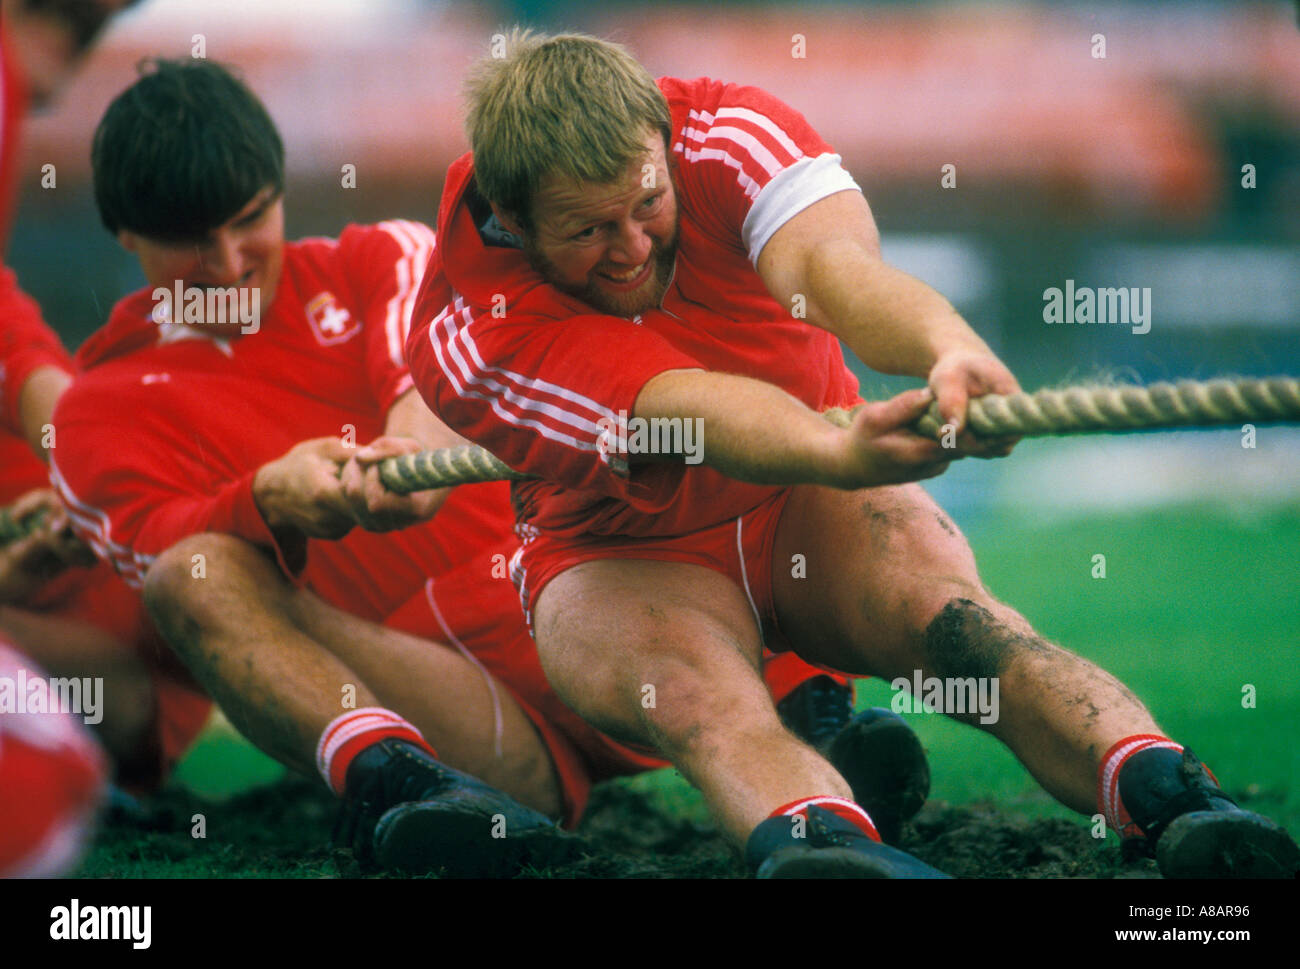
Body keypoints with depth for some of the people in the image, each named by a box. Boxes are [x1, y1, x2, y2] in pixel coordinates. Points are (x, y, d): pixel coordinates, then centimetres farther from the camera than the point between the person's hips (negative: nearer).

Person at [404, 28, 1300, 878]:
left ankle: (1164, 790, -54)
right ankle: (818, 839, -70)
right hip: (622, 555, -3)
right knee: (699, 695, -37)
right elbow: (685, 410, -42)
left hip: (809, 502, 3)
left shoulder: (727, 135, -19)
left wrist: (954, 350, -64)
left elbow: (828, 255, -40)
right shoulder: (465, 332, -27)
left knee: (945, 611, -30)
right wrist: (838, 451, -64)